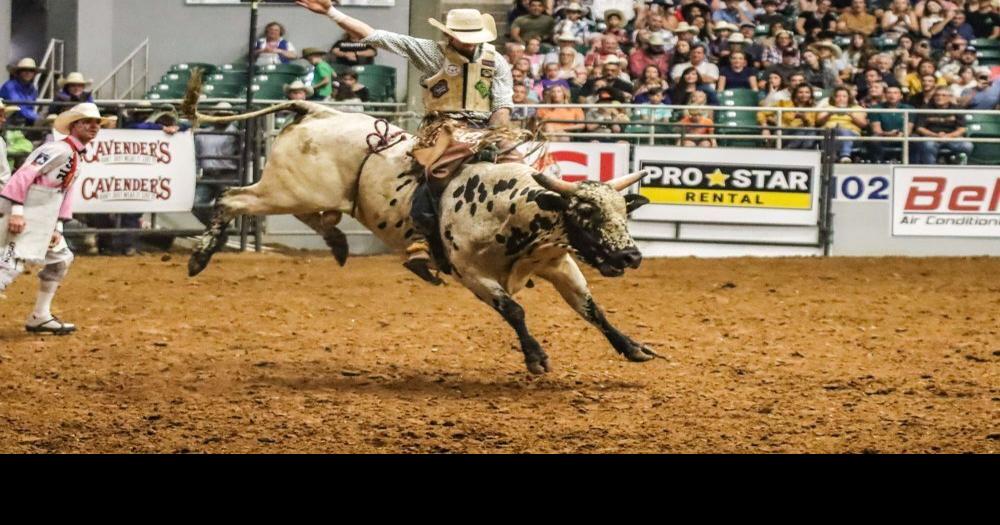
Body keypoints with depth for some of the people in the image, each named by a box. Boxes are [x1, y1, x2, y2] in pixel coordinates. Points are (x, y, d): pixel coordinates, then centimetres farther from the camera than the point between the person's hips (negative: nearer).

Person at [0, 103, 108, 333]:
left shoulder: (76, 157, 16)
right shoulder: (59, 150, -14)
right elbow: (24, 175, -22)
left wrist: (58, 227, 10)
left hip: (44, 221, 11)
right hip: (26, 217, -11)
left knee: (61, 259, 20)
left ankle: (40, 317, 27)